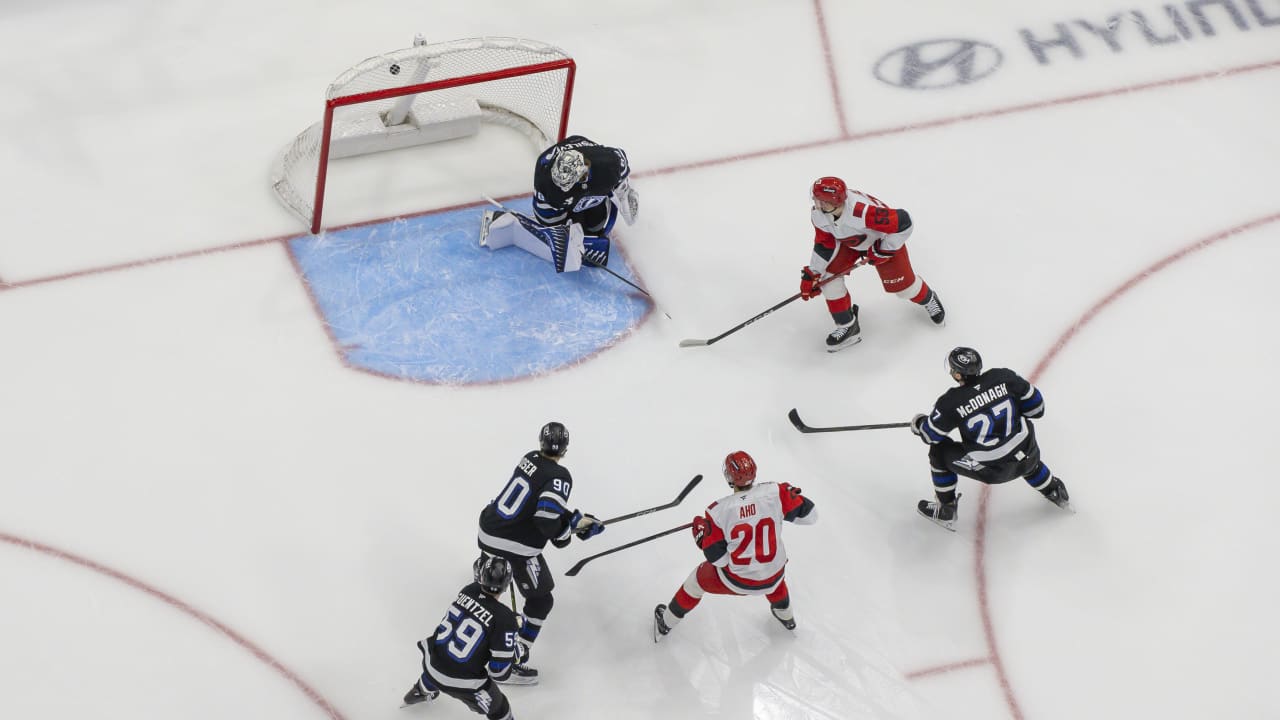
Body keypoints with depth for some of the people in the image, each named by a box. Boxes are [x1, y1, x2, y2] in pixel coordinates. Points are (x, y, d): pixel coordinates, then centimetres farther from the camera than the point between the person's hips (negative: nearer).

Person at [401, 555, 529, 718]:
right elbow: (500, 671, -18)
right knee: (500, 711, 14)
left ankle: (421, 692, 71)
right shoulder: (505, 619, -21)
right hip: (463, 682, -6)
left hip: (432, 664, 7)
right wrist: (515, 650, 2)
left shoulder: (469, 591, -5)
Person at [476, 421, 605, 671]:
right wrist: (563, 536, -6)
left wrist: (577, 519, 14)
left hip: (488, 531, 7)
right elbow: (546, 516, -26)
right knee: (541, 600, 9)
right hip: (517, 547, -7)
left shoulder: (530, 458, 7)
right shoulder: (559, 477, -14)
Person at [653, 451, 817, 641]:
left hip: (735, 581, -2)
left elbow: (718, 558, -17)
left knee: (698, 578, 27)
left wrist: (700, 533, 0)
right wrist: (792, 494, 4)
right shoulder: (775, 493, -22)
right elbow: (809, 515, -13)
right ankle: (785, 616, 61)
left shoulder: (719, 510, -25)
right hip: (772, 579, 2)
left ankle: (666, 623, 47)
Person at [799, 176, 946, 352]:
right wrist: (811, 274, -11)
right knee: (827, 274, -10)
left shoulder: (863, 211, -46)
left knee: (901, 284, 2)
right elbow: (824, 244, -8)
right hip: (849, 242, 5)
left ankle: (928, 299, 40)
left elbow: (903, 222, -38)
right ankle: (847, 326, 6)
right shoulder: (819, 214, -25)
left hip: (882, 239, -5)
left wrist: (883, 251, -25)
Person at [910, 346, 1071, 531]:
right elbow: (1036, 406, 0)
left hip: (990, 470, -4)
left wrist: (918, 423, 20)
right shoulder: (1003, 377, -10)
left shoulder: (951, 402, -17)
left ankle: (946, 512, 27)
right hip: (1026, 460, 4)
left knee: (939, 451, 16)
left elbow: (931, 434, -1)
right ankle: (1055, 492, 57)